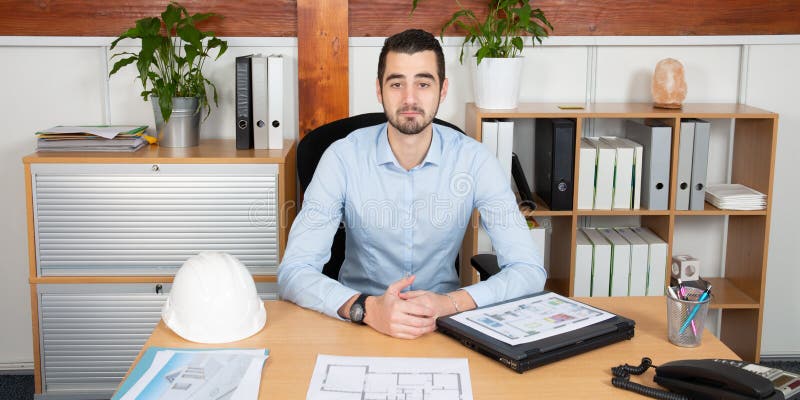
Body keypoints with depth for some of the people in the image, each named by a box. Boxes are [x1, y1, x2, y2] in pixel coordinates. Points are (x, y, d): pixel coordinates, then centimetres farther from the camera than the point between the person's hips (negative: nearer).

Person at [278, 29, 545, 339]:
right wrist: (368, 308, -34)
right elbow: (293, 271, -16)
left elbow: (529, 270, -12)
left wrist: (450, 303, -30)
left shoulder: (474, 159, -9)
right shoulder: (343, 157, -11)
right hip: (362, 324, 0)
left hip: (444, 321, 0)